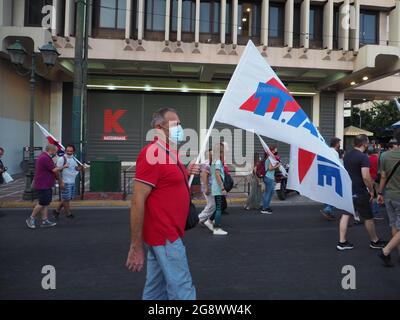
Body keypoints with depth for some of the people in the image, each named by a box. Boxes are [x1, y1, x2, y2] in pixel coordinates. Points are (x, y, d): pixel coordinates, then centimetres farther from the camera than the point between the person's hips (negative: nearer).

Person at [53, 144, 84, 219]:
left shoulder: (73, 159, 12)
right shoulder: (62, 159, -11)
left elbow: (76, 168, 21)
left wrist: (81, 167, -1)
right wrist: (64, 167, -29)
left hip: (72, 182, 8)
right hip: (65, 182, -8)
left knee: (69, 198, 14)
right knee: (66, 198, 1)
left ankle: (57, 210, 27)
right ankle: (68, 213, 16)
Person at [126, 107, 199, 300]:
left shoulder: (169, 153, 13)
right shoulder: (152, 153, -17)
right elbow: (137, 201, -21)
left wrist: (185, 173, 9)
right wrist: (136, 247, -20)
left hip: (165, 233, 9)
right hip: (165, 236, -9)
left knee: (156, 291, 17)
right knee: (182, 291, 0)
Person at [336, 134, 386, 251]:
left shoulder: (347, 155, 9)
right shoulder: (363, 157, -17)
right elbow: (366, 177, -24)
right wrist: (371, 190, -12)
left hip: (347, 190, 7)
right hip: (359, 192, -7)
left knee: (346, 214, 9)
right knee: (368, 217, 10)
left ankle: (342, 242, 11)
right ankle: (375, 241, 28)